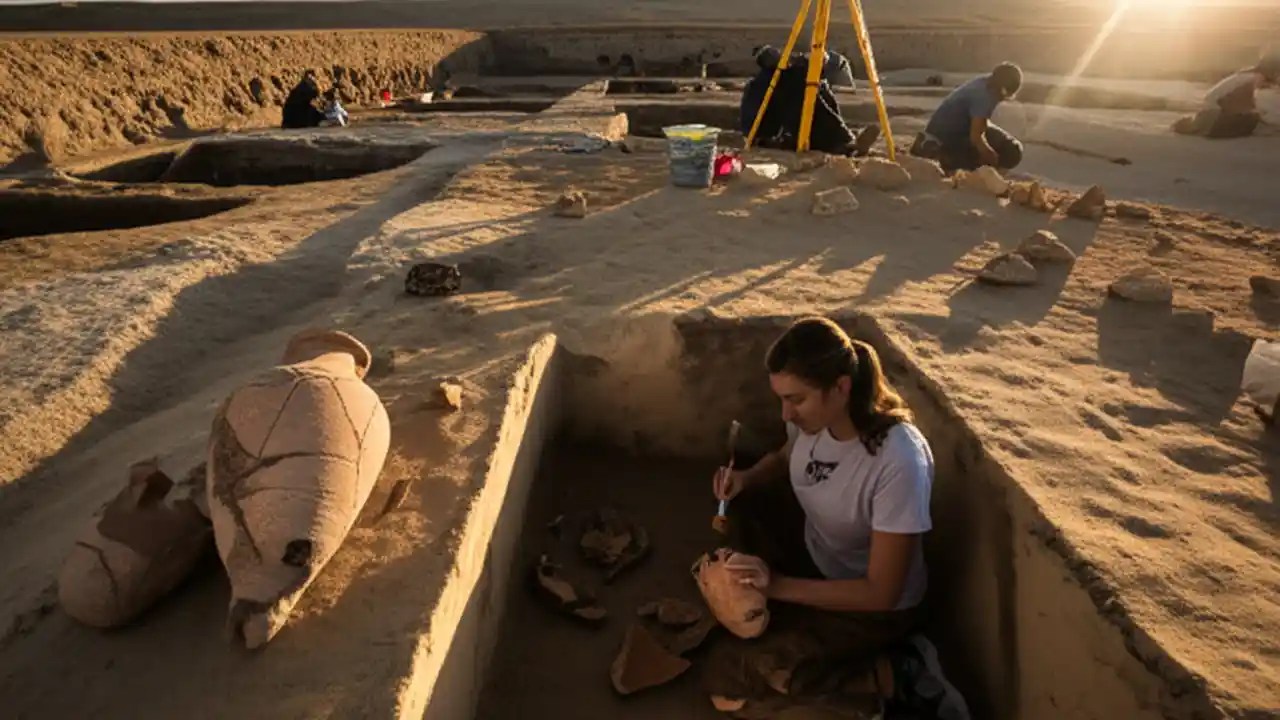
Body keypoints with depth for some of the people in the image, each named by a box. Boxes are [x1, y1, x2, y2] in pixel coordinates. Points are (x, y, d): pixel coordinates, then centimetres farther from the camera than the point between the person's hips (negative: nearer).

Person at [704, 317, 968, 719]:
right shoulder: (813, 416, -16)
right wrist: (744, 480, -11)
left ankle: (894, 676, -5)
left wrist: (779, 585, -32)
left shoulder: (899, 462, -36)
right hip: (814, 552, 7)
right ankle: (767, 608, 3)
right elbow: (785, 460, 10)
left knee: (727, 679, -14)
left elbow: (880, 593, -28)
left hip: (872, 607, -7)